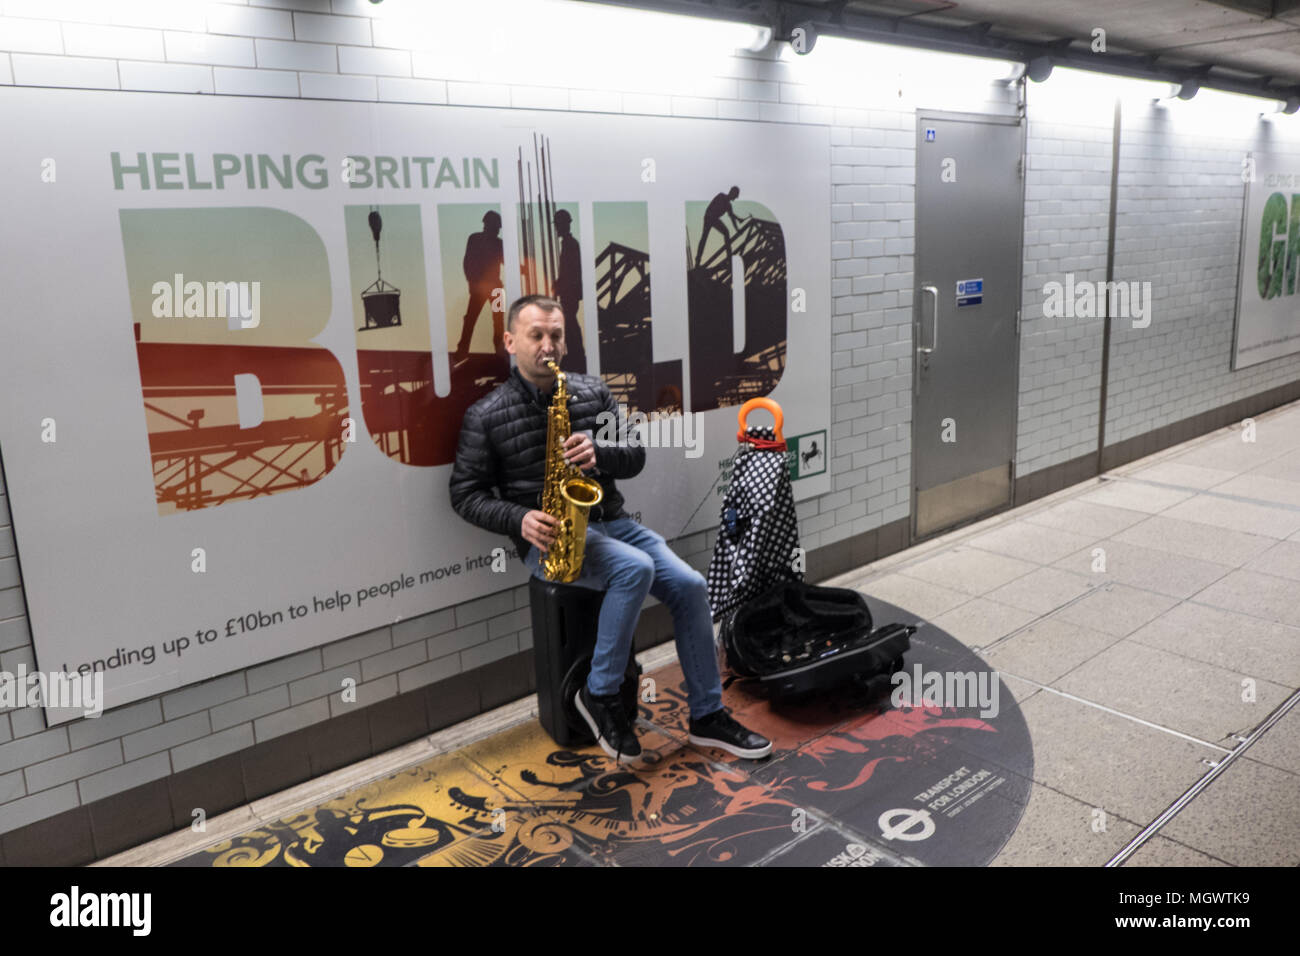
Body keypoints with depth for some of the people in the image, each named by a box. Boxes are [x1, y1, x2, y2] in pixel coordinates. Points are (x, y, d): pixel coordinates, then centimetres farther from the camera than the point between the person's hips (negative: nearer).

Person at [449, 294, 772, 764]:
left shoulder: (593, 390, 8)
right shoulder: (486, 415, -2)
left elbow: (635, 456, 8)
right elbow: (466, 494, -1)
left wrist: (599, 453, -14)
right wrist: (520, 519, -18)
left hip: (609, 521, 5)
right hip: (549, 537, -5)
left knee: (690, 585, -13)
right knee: (635, 569, -31)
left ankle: (707, 715, 3)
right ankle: (600, 695, -11)